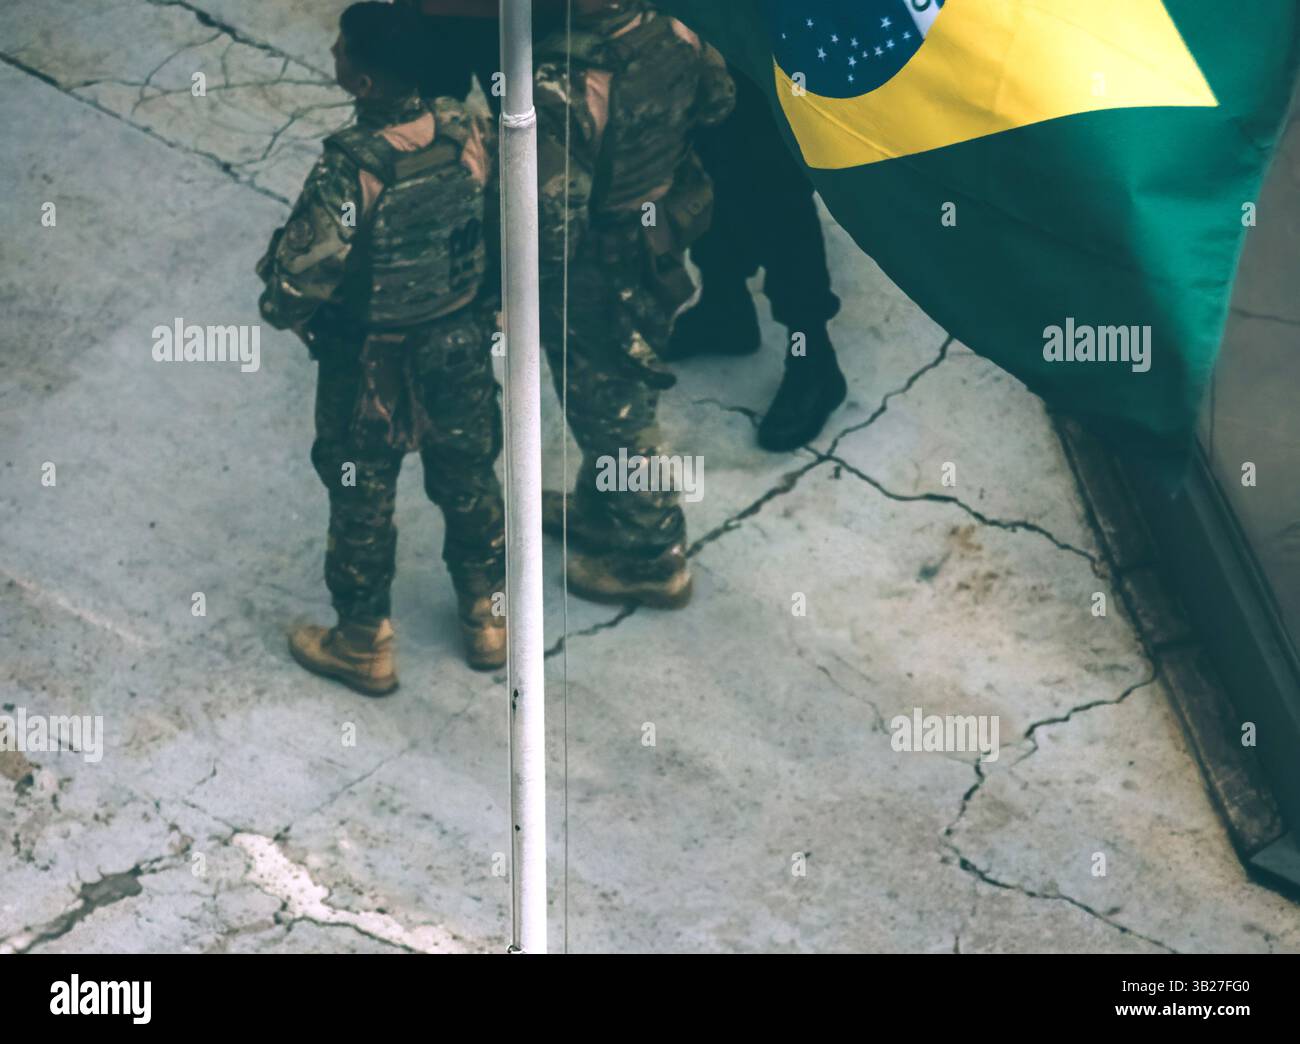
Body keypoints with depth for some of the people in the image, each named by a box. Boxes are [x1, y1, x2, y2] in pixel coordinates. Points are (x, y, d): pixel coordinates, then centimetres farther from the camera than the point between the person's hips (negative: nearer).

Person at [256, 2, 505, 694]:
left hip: (370, 363, -5)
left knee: (361, 500, 15)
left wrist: (282, 310, -5)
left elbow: (303, 271, -27)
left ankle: (364, 645, 31)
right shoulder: (467, 134, -14)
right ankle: (486, 618, 40)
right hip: (459, 346, 5)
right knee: (467, 480, 23)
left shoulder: (351, 170, -31)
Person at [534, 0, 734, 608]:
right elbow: (716, 100, 7)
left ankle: (651, 559, 32)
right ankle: (602, 512, 51)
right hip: (656, 256, 7)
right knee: (625, 393, 27)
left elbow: (551, 221, -32)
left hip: (594, 281, -7)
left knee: (611, 412, 14)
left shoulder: (565, 89, -35)